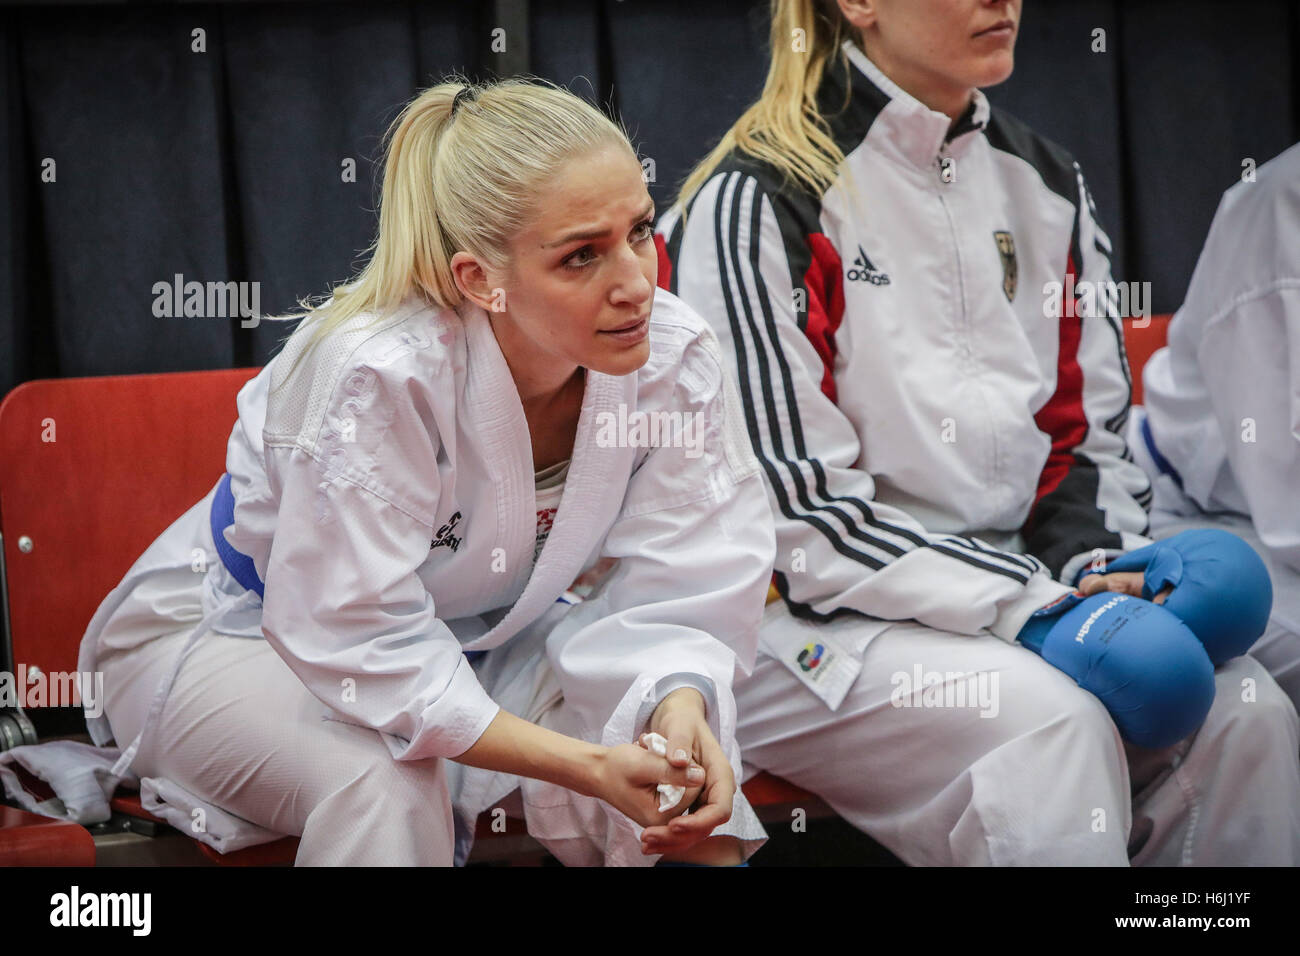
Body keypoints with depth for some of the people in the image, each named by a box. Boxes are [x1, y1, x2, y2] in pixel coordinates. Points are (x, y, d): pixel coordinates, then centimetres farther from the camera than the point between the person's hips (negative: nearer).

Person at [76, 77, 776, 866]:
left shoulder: (674, 355, -17)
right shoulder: (377, 376, -34)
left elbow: (681, 587, -14)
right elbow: (355, 642, -33)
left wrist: (681, 706, -39)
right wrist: (582, 764, -41)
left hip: (479, 638, 5)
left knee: (679, 725, -21)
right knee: (385, 784, -35)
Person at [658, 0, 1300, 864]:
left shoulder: (1045, 185, 13)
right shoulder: (753, 206, -9)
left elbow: (1089, 434, 17)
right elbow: (791, 511, -13)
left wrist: (1101, 571, -5)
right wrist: (1023, 606, -20)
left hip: (1009, 585, 6)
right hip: (806, 622, -6)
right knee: (1050, 723, -32)